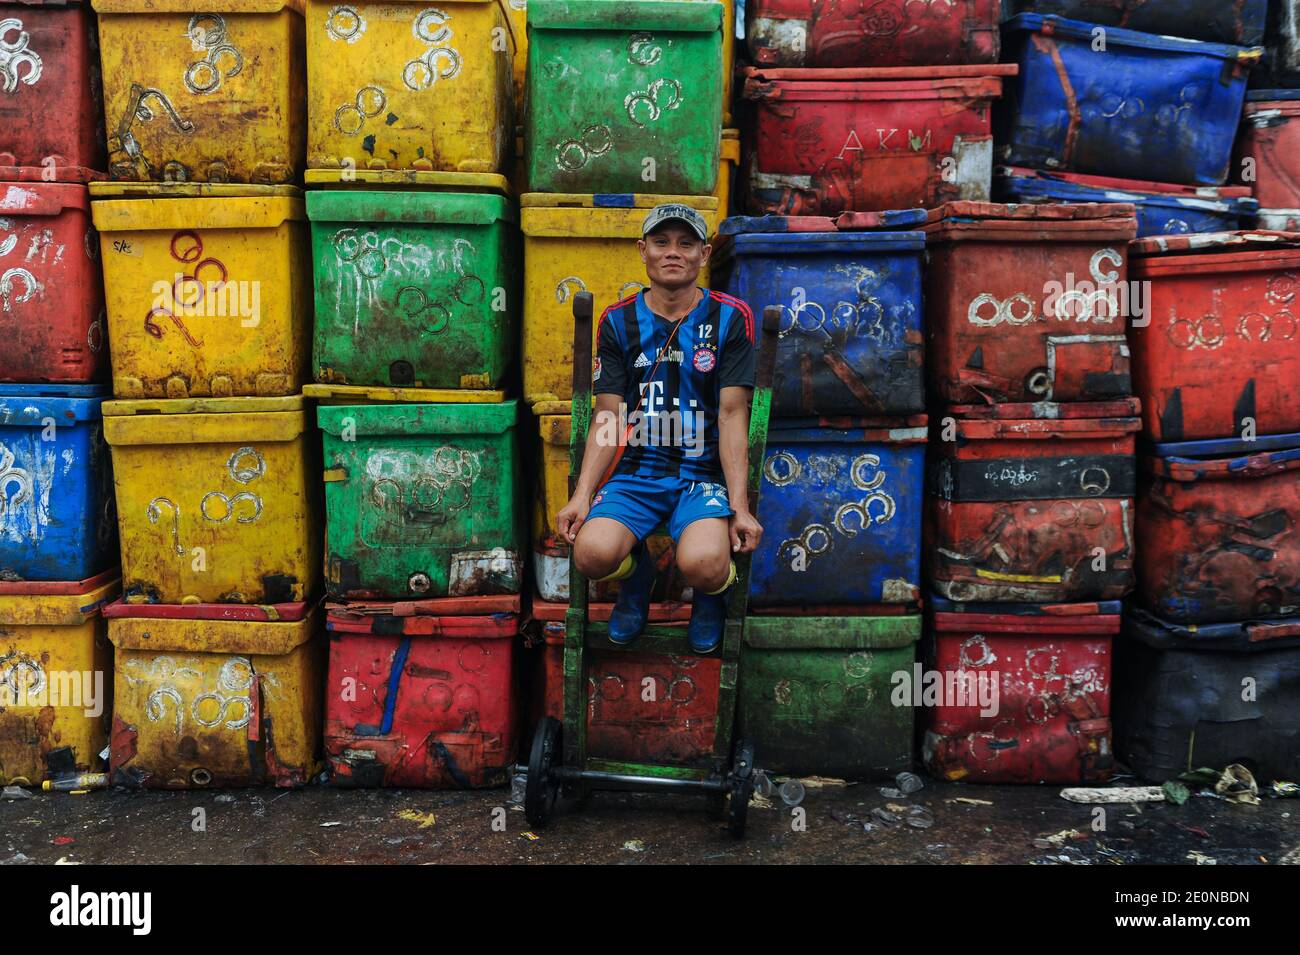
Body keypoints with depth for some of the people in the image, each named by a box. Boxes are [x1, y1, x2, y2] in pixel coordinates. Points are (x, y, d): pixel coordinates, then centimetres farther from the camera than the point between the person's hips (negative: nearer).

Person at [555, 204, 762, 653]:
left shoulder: (730, 318, 2)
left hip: (704, 471, -2)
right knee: (593, 552, -27)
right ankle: (637, 575, 12)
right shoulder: (618, 321, 8)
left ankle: (712, 592, 10)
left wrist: (740, 507, -11)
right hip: (636, 470, 2)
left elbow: (732, 415, -3)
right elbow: (608, 418, 5)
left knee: (702, 564, -31)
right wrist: (582, 495, -7)